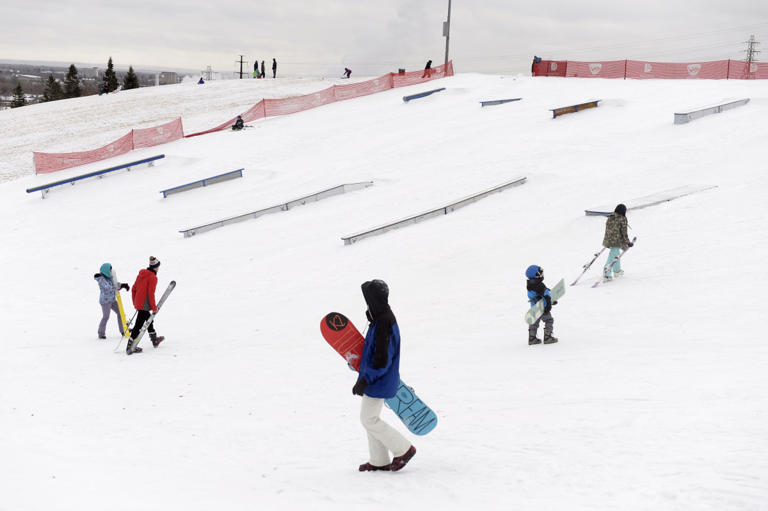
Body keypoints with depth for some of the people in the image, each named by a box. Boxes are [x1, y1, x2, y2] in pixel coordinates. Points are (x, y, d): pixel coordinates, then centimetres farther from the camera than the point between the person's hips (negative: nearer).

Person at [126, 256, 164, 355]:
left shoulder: (141, 274, 9)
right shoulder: (153, 277, -15)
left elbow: (134, 289, 13)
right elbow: (151, 294, -19)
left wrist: (135, 303, 21)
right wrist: (154, 307, -10)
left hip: (138, 303, 9)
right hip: (144, 305, -9)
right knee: (138, 325, -5)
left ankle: (155, 340, 41)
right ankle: (129, 347, -3)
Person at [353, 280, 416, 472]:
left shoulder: (383, 324, -25)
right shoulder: (382, 318, 8)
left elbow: (382, 359, -26)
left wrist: (365, 381, -22)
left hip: (379, 382, -10)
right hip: (378, 379, 10)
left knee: (369, 419, -2)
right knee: (370, 418, 16)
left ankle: (403, 449, 8)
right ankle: (379, 461, 24)